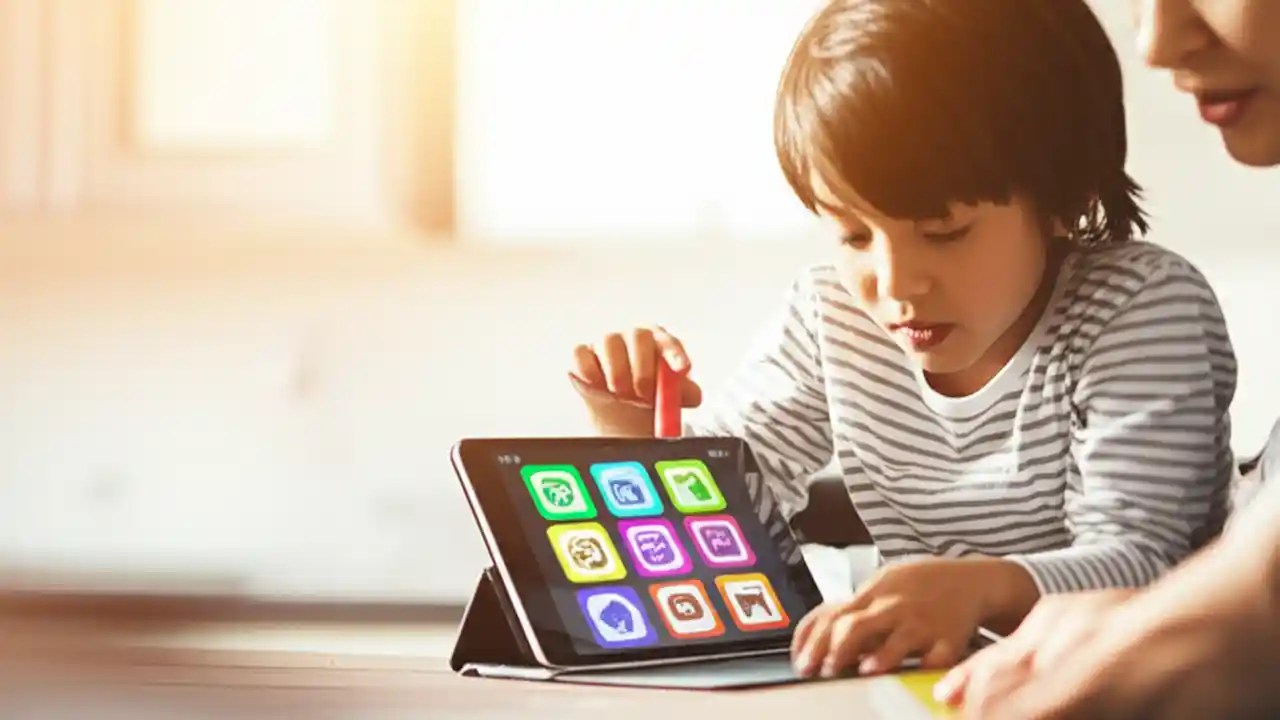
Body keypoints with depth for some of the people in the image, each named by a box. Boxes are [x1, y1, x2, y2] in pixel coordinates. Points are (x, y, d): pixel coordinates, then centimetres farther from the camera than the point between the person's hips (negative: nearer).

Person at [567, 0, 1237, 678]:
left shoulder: (1146, 307, -14)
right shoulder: (832, 317, 0)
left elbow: (1136, 560, -23)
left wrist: (985, 586, -43)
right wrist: (639, 438, -13)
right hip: (923, 677, 4)